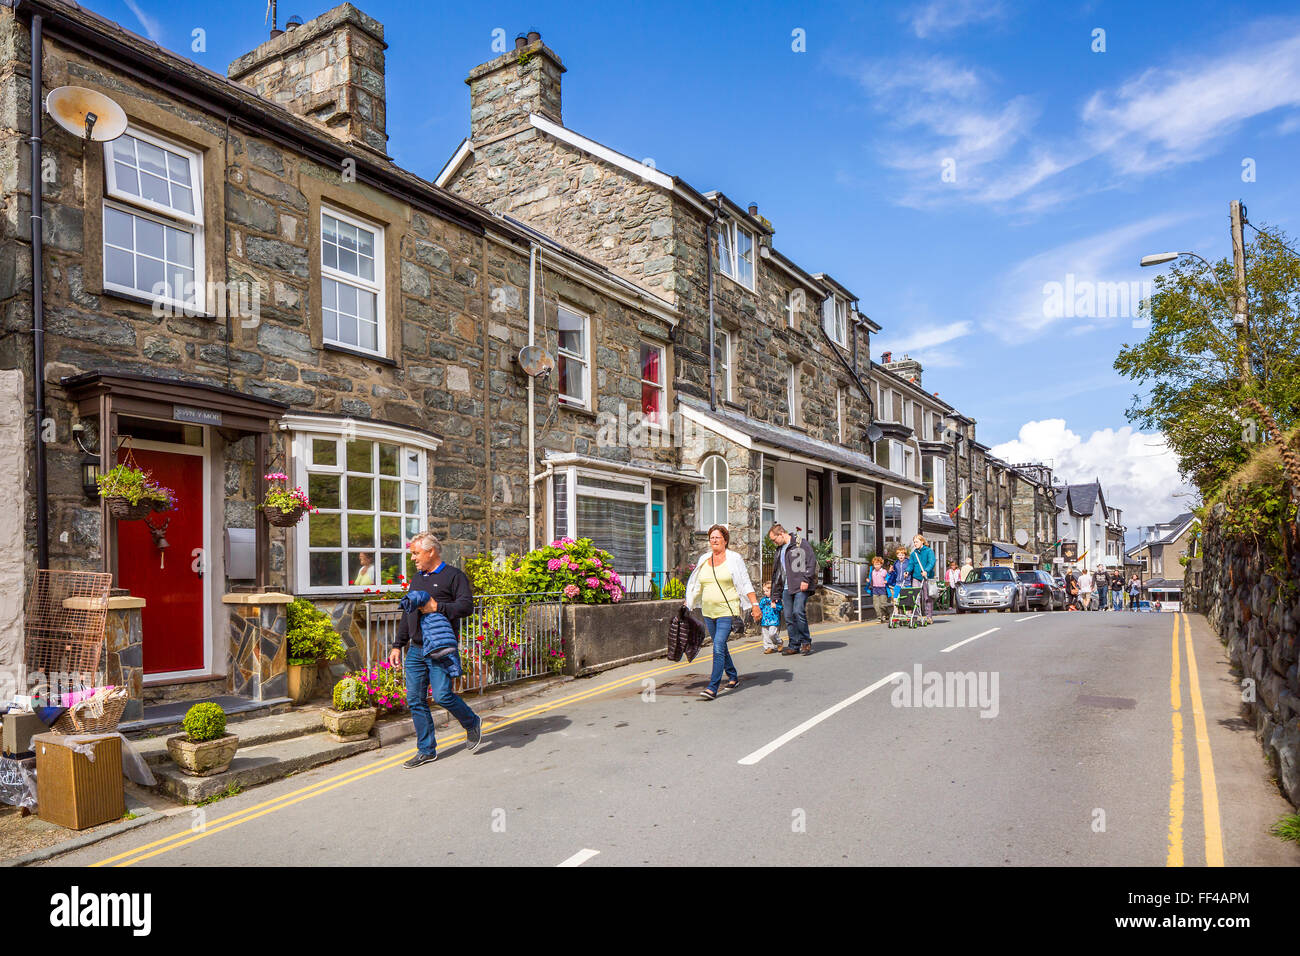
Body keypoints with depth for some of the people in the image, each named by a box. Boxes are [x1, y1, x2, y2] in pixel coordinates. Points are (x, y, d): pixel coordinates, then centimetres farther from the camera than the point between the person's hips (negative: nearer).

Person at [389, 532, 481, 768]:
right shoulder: (416, 579, 21)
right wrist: (398, 645, 20)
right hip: (415, 649, 7)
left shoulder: (454, 575, -2)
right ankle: (426, 750, 17)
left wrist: (437, 607, -21)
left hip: (440, 649, -7)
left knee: (442, 695, -12)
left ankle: (472, 723, 16)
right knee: (415, 700, 5)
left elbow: (466, 605, -13)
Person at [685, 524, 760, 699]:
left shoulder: (734, 559, -2)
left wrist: (755, 604, -10)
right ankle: (733, 676, 35)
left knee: (718, 648, -14)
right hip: (708, 612, 6)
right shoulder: (703, 560, 11)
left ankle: (712, 688, -15)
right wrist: (688, 604, 16)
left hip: (727, 611, -6)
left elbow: (746, 584, -3)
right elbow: (696, 586, 20)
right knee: (720, 647, 15)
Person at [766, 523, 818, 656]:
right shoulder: (779, 550, 23)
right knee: (789, 617, 3)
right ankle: (794, 645, 11)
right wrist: (775, 592, 25)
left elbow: (812, 561, -8)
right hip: (786, 589, 7)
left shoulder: (801, 543, 1)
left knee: (798, 612, -16)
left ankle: (806, 642, -1)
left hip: (801, 587, -7)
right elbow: (776, 573, 27)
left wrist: (806, 579, -16)